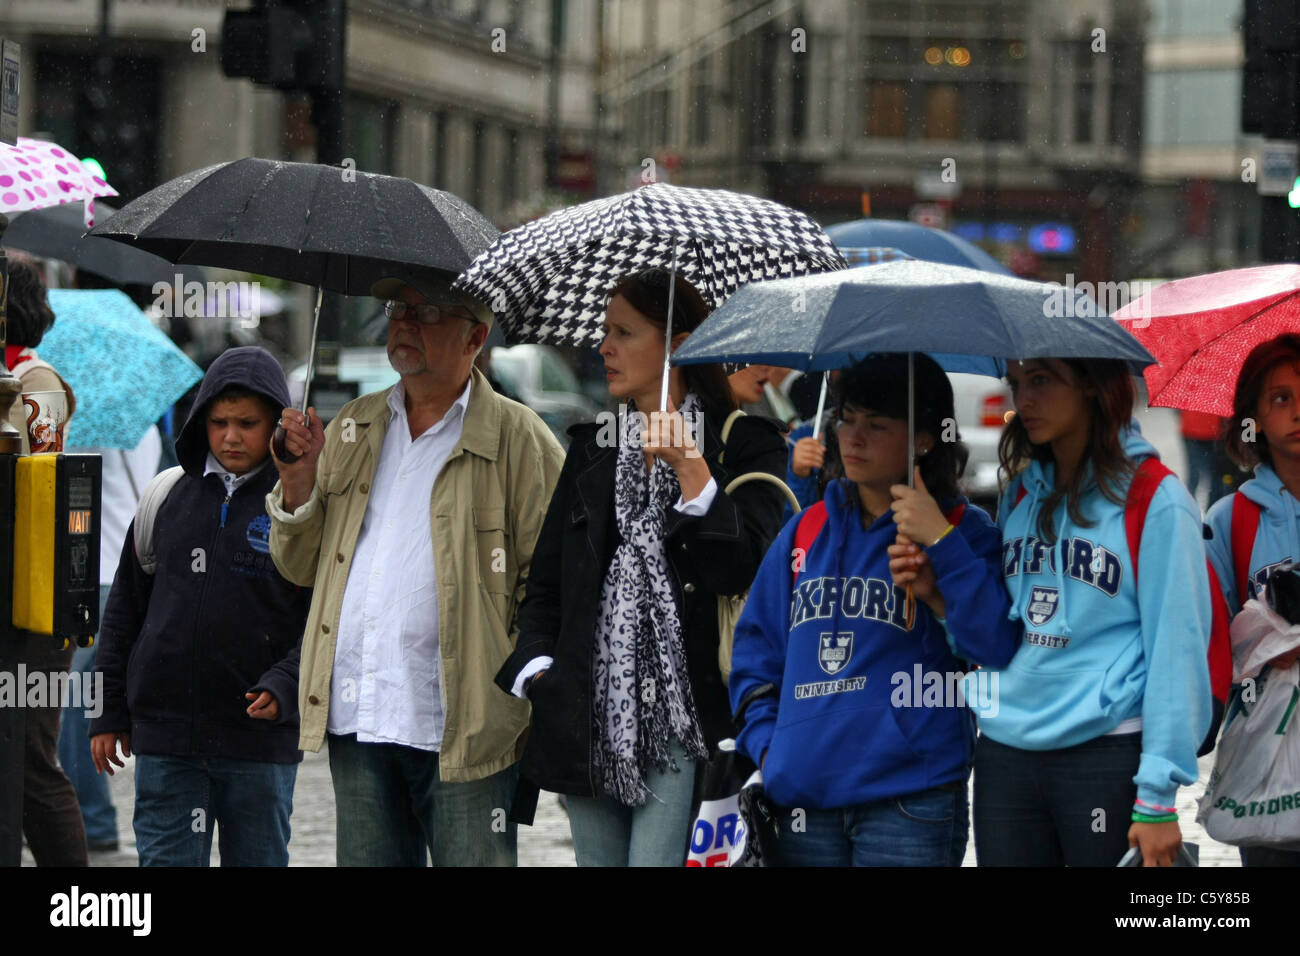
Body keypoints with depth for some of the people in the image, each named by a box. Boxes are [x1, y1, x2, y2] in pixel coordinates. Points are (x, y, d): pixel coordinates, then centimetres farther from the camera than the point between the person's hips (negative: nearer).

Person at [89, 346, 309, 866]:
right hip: (165, 731, 2)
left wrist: (284, 687, -18)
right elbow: (124, 609, 14)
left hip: (261, 738, -2)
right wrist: (109, 711, 12)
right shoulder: (167, 496, 8)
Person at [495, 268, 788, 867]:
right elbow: (545, 581, 17)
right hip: (590, 726, 5)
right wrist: (534, 665, 2)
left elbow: (746, 566, -12)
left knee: (658, 859, -14)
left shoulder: (744, 444, 2)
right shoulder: (592, 448, 18)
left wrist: (690, 469, -18)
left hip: (686, 724, -5)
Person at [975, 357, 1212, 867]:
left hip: (1108, 752, -6)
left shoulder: (1156, 500, -6)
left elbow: (1176, 650, -9)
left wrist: (1157, 795, -13)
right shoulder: (1019, 496, 13)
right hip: (1004, 753, 6)